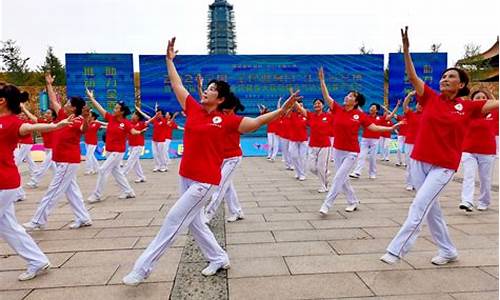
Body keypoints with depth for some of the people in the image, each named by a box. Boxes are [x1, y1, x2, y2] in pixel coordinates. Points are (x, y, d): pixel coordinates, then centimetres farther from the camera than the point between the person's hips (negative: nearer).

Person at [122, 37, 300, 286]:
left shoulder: (225, 120, -8)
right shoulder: (193, 109, 5)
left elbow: (255, 123, -6)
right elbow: (177, 85, 15)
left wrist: (283, 110, -12)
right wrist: (169, 59, 19)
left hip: (205, 181, -7)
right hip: (186, 176, 7)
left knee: (173, 221, -2)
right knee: (193, 221, 16)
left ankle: (142, 269, 11)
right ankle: (219, 259, 34)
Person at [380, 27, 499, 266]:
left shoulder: (468, 107, 1)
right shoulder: (430, 98, 3)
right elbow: (412, 76, -4)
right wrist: (406, 48, -13)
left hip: (444, 166, -3)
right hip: (419, 161, 3)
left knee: (419, 205, -12)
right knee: (431, 207, 11)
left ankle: (396, 250, -6)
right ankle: (448, 251, 31)